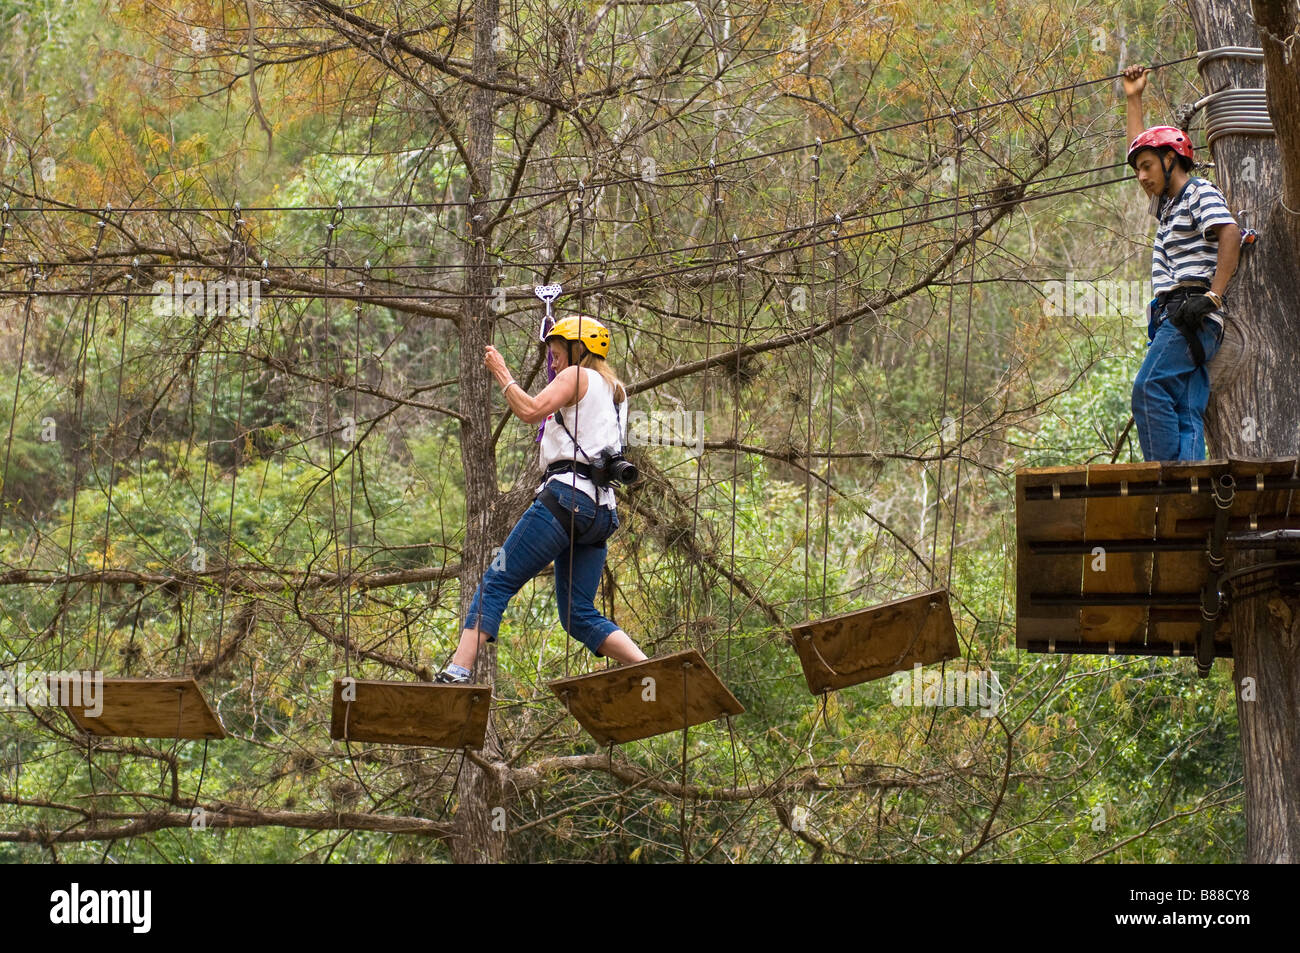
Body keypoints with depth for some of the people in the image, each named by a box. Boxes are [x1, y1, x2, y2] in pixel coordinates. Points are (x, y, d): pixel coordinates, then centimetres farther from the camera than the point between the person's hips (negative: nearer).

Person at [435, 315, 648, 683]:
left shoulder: (577, 376, 4)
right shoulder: (615, 390, 27)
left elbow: (530, 411, -12)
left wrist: (501, 373, 1)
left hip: (567, 495, -8)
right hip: (602, 511, 8)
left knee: (497, 582, -10)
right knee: (579, 616, 8)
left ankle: (457, 673, -22)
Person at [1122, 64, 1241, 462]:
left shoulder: (1200, 193, 1)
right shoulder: (1167, 204, 29)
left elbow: (1230, 234, -16)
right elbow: (1140, 151, 43)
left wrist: (1213, 296, -21)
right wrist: (1133, 100, 43)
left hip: (1191, 315, -9)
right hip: (1173, 317, 9)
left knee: (1150, 388, -22)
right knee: (1187, 415, -4)